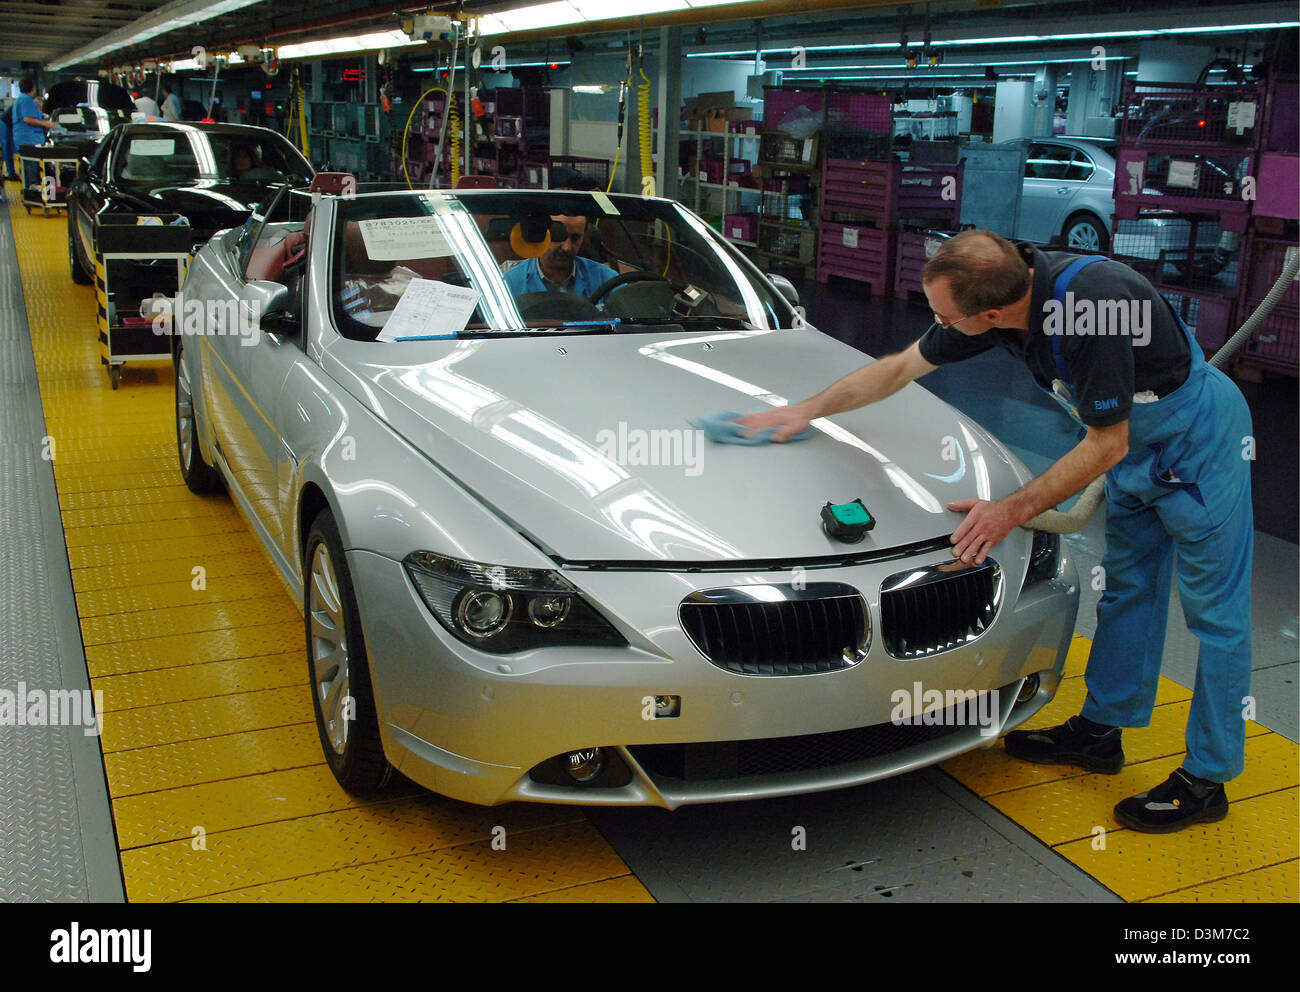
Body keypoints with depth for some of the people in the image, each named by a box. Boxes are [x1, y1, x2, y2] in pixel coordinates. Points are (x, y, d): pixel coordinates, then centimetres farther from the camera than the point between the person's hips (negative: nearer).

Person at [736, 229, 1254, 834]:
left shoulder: (1094, 307, -37)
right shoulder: (1002, 287, -13)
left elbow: (1105, 446, -25)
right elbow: (902, 367, 1)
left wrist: (1012, 512, -19)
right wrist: (805, 411, 2)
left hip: (1197, 437, -8)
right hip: (1139, 444, 8)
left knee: (1214, 608, 0)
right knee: (1126, 586, 16)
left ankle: (1207, 778, 9)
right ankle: (1100, 730, 29)